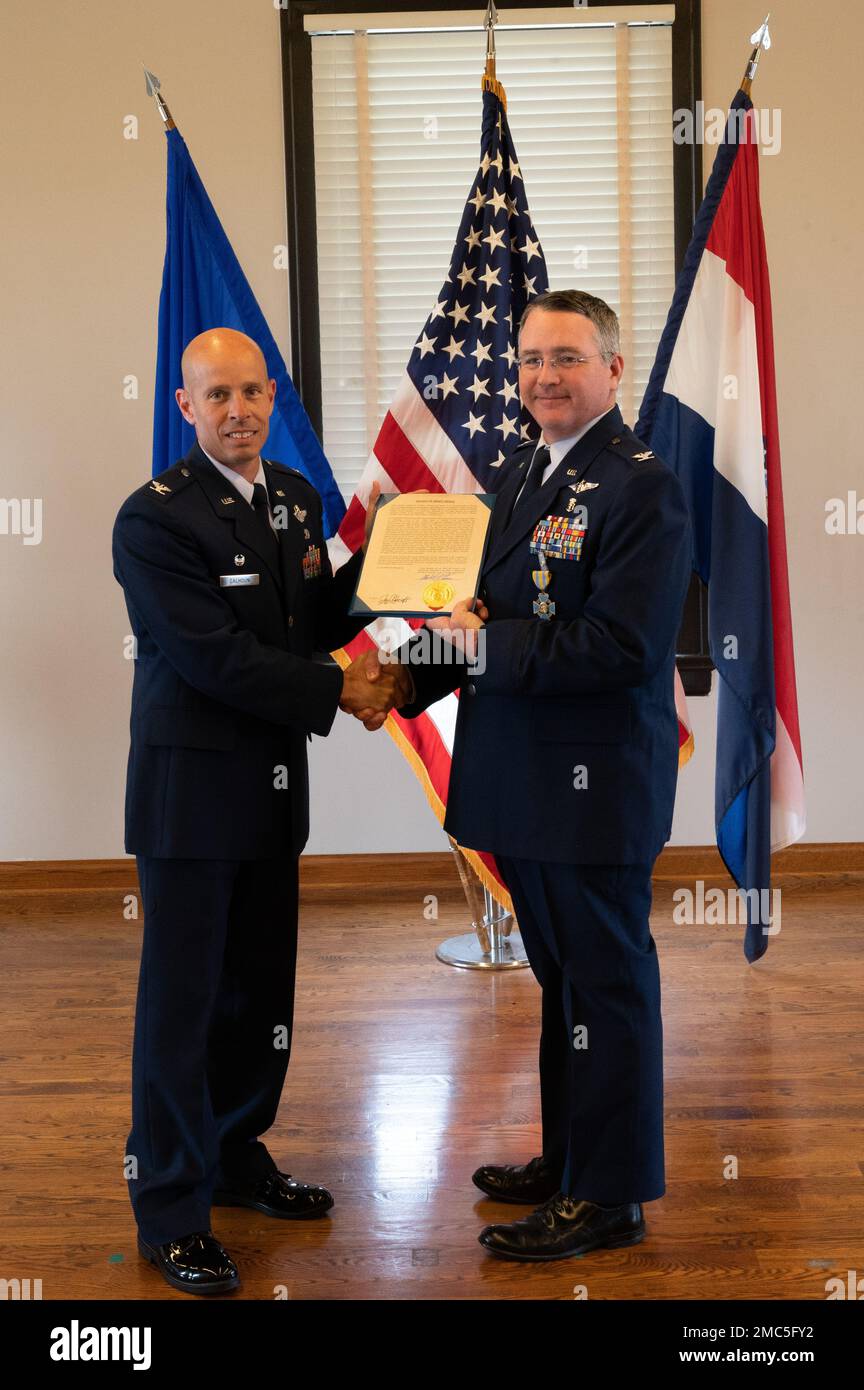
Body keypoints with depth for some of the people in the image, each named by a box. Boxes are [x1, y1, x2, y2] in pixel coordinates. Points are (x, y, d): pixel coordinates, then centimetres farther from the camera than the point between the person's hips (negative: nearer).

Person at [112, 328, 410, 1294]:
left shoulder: (294, 497, 8)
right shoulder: (155, 517, -15)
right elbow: (216, 658, -20)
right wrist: (340, 693, -15)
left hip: (271, 785, 7)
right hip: (192, 788, -7)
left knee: (260, 994, 17)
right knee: (182, 1001, 3)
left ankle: (234, 1157, 36)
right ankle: (171, 1210, 17)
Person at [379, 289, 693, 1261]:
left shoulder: (641, 487, -15)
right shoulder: (523, 473, 13)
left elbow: (623, 646, -24)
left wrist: (487, 644, -18)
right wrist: (416, 675, 3)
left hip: (596, 786, -9)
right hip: (526, 781, 9)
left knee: (605, 981, 4)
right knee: (561, 978, 20)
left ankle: (611, 1195, 19)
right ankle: (567, 1161, 37)